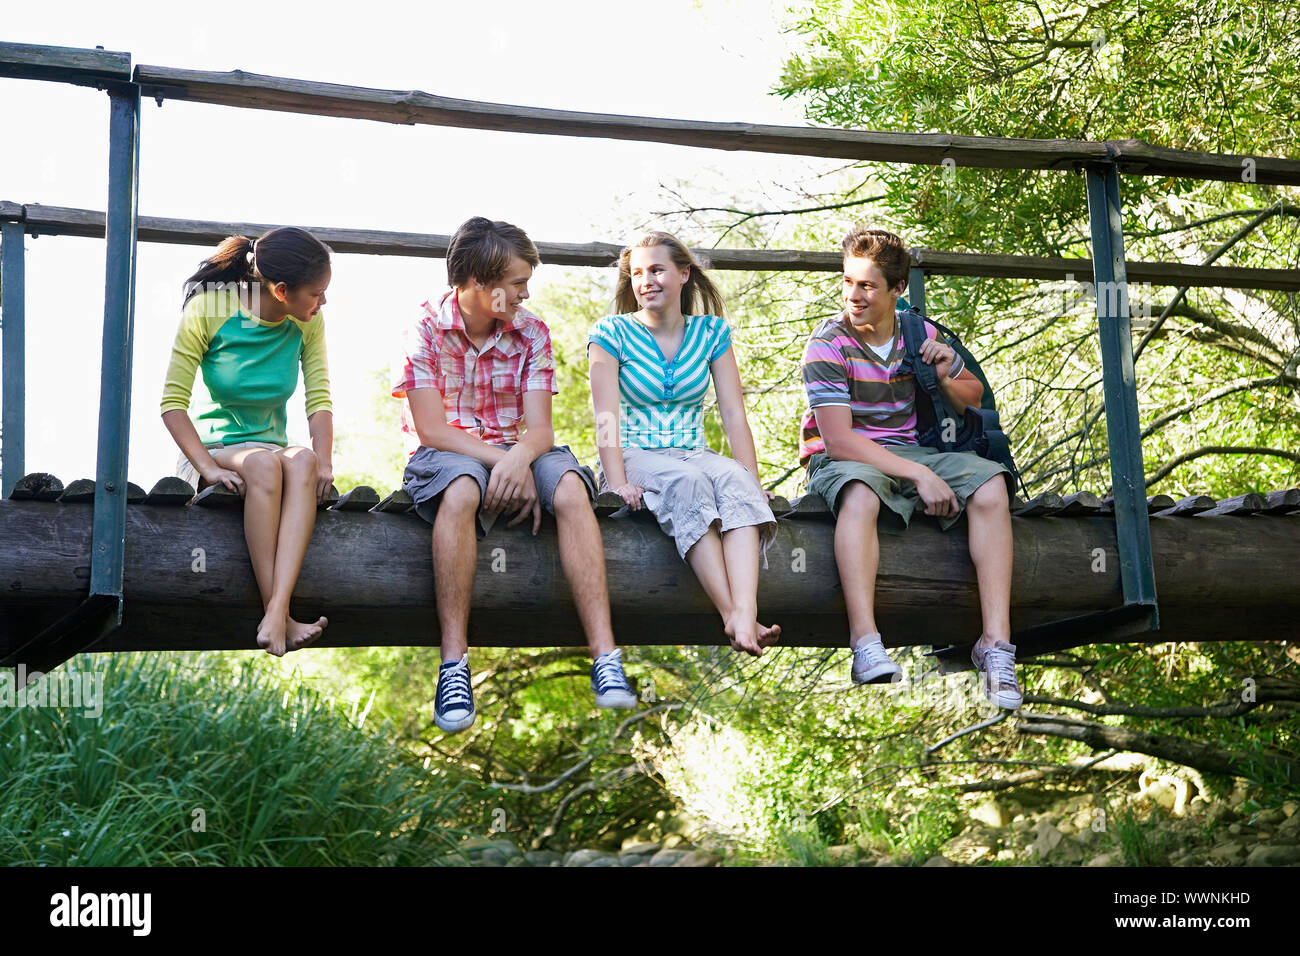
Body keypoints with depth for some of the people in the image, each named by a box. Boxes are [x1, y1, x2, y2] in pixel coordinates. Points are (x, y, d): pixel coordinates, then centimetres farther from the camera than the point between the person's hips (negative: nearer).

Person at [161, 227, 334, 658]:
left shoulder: (309, 323, 1)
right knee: (263, 464, -37)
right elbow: (173, 402, -10)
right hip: (213, 450, -3)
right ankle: (279, 617, -39)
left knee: (302, 461, -34)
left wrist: (323, 463, -21)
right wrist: (208, 467, -24)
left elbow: (319, 400, -2)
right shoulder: (208, 309, -10)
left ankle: (276, 615, -49)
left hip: (271, 451, 3)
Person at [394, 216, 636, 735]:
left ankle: (605, 656, -38)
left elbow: (539, 428, -4)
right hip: (442, 457, -3)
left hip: (515, 453, 3)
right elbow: (431, 430, -12)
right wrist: (498, 460, -23)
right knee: (461, 488, -40)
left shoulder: (532, 332, 4)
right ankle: (454, 664, -37)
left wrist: (519, 457, -28)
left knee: (570, 487, -31)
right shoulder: (425, 329, -6)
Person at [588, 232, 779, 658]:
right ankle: (731, 614, -46)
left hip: (695, 454, 3)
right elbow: (606, 418, -8)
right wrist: (618, 482, -22)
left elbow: (734, 414, 4)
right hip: (636, 458, -3)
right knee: (686, 481, -37)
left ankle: (746, 613, -52)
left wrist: (751, 479, -8)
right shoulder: (611, 333, 2)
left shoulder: (712, 333, 10)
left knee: (734, 479, -33)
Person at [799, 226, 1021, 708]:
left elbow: (974, 396, 19)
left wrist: (946, 379, -6)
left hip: (909, 451, 5)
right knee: (859, 493, -40)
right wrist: (919, 475, -26)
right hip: (840, 460, -4)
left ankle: (995, 643, -26)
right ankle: (867, 647, -47)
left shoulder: (920, 335, 5)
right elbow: (839, 440, -19)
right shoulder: (827, 345, -11)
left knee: (990, 486, -22)